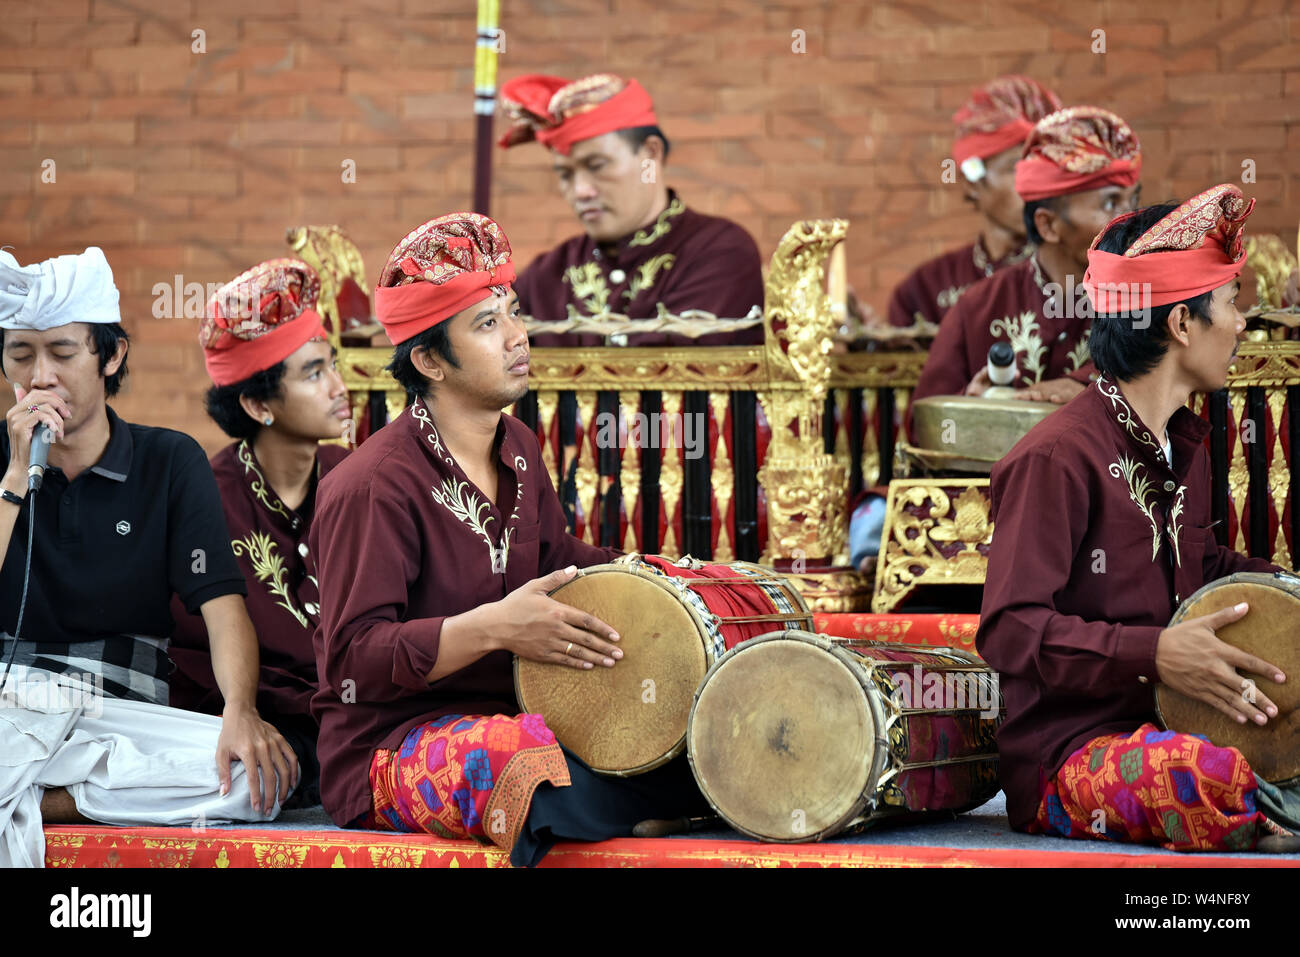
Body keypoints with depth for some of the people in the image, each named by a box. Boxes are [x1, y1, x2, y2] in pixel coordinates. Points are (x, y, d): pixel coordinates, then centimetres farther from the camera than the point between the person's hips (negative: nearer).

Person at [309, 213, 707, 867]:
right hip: (392, 745, -8)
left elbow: (555, 558, 27)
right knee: (550, 768, -38)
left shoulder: (516, 450, 11)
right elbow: (351, 658, -22)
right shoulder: (372, 486, -17)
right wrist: (492, 628, -30)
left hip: (510, 708, 8)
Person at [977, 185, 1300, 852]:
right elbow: (1009, 630, -18)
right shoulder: (1057, 457, -14)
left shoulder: (1185, 446, 16)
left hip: (1169, 721, 8)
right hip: (1066, 756, -8)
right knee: (1216, 777, -38)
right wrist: (1154, 652, -27)